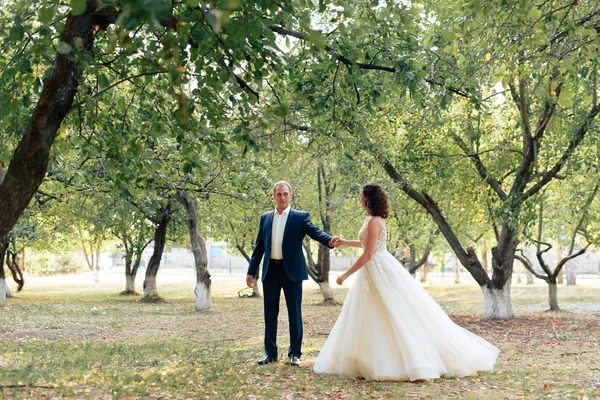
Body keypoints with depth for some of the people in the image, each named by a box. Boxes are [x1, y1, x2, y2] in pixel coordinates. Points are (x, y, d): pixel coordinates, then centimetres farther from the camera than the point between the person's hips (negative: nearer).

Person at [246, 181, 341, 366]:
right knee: (270, 313, 8)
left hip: (292, 270, -3)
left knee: (294, 313, 3)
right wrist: (251, 271, 10)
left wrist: (329, 240, -36)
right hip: (270, 271, 3)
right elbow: (259, 246, 13)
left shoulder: (301, 217, 1)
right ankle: (270, 353, 18)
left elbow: (315, 231, -15)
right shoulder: (265, 218, 11)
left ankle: (295, 353, 13)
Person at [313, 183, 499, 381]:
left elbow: (367, 254, -21)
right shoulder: (374, 219, 11)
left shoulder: (374, 221, -18)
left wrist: (346, 274, -15)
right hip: (375, 271, 10)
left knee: (395, 315, -6)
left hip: (380, 271, -10)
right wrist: (345, 242, 35)